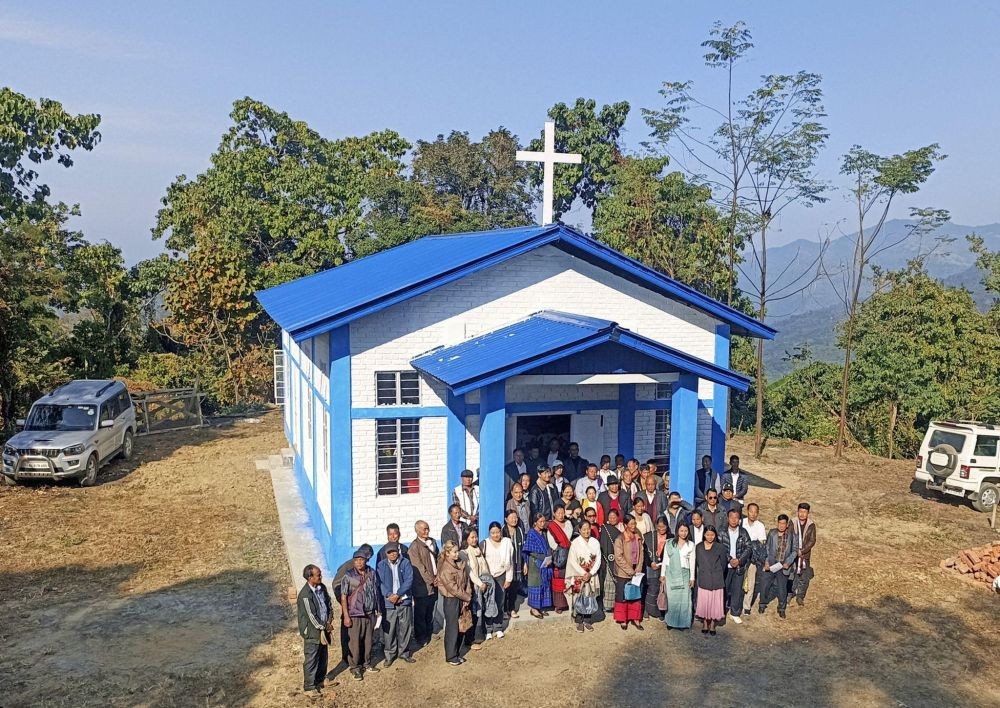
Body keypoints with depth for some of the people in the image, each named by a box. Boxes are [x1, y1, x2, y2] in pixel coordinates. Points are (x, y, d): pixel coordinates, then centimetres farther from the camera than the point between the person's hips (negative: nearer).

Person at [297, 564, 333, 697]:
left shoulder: (322, 587, -1)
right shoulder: (305, 595, -24)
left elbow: (329, 605, 8)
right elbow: (311, 615, -21)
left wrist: (328, 623, -2)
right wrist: (322, 628, -14)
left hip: (324, 628, 7)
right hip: (312, 631, -7)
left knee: (323, 657, 20)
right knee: (311, 659, 6)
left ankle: (320, 680, 39)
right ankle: (309, 686, 20)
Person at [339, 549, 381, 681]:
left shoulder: (372, 574, 1)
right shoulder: (348, 576, -11)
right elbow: (343, 597, -9)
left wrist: (377, 610, 10)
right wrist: (346, 616, -12)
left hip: (370, 614, 4)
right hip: (355, 614, -4)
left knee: (368, 640, 13)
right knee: (354, 642, 2)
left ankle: (367, 663, 30)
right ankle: (354, 667, 16)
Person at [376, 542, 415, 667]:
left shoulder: (405, 563, 0)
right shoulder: (381, 565, 2)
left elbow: (409, 580, -7)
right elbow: (379, 583, -4)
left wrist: (398, 595, -15)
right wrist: (389, 595, -17)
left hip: (404, 601, 1)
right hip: (388, 602, 0)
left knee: (405, 628, 7)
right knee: (389, 630, 1)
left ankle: (404, 652, 23)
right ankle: (390, 655, 14)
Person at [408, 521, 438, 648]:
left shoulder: (432, 542, 9)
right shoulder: (414, 546, -11)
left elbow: (437, 560, 12)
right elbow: (419, 567, -13)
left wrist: (437, 577, -1)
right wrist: (431, 580, -12)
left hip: (434, 583, 6)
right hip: (422, 585, -6)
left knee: (430, 611, 13)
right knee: (420, 612, 4)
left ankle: (429, 633, 26)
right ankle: (421, 638, 15)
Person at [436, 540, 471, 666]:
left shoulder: (460, 564, 4)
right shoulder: (445, 569, -20)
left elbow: (467, 581, 6)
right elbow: (453, 588, -19)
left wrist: (467, 597, -4)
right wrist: (467, 598, -10)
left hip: (462, 599, 7)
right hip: (451, 600, -7)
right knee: (452, 629, 1)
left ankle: (456, 654, 26)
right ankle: (451, 657, 13)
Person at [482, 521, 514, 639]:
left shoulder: (507, 543, 3)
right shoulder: (484, 544, -1)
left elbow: (510, 562, 6)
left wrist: (508, 579, 4)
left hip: (501, 576, 1)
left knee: (500, 603, 2)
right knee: (488, 604, -3)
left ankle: (498, 628, 14)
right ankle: (488, 629, 4)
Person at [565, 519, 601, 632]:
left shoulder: (595, 542, 1)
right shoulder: (575, 543, -6)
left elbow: (598, 560, 1)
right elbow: (572, 561, -7)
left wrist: (590, 573, -10)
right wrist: (583, 574, -13)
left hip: (592, 576, 2)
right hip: (578, 576, -2)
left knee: (590, 598, 4)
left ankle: (587, 621, 16)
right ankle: (579, 622, 10)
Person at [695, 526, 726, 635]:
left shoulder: (720, 547, -3)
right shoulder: (699, 547, 1)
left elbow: (723, 564, 4)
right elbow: (696, 563, 7)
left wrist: (718, 575, 7)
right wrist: (695, 577, 7)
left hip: (716, 581, -1)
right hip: (703, 580, 1)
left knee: (715, 602, 4)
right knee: (703, 602, 5)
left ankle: (712, 624, 20)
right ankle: (705, 623, 23)